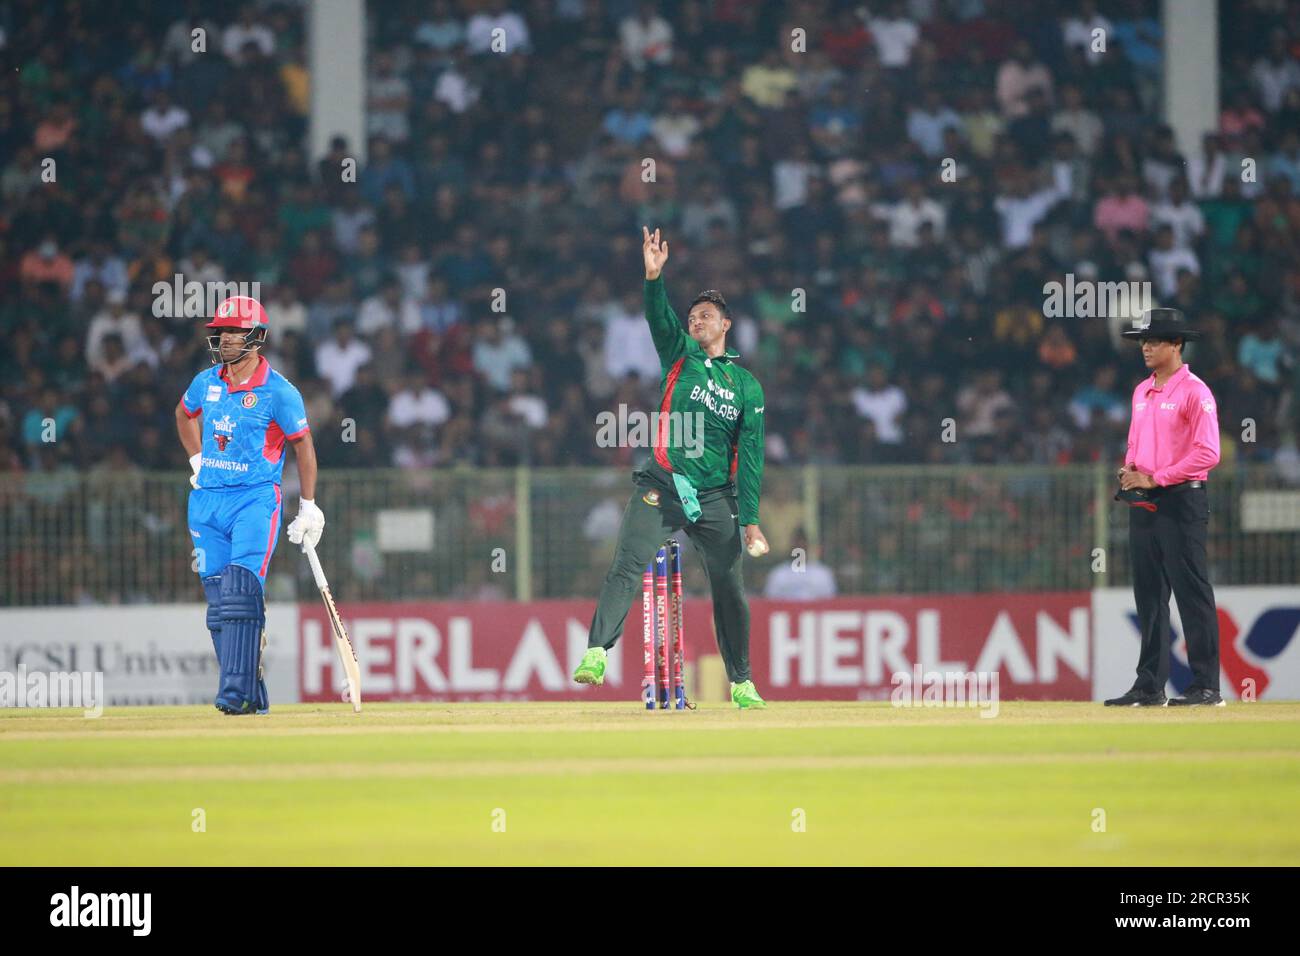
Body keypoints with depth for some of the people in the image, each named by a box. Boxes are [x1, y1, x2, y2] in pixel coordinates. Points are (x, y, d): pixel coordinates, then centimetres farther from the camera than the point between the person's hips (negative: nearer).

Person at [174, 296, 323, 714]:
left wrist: (308, 506, 1)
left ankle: (238, 691, -22)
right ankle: (254, 695, 12)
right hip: (207, 501, 6)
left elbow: (303, 445, 1)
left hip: (255, 499, -6)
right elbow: (184, 414, 29)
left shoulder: (279, 392, -8)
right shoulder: (207, 382, 7)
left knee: (240, 593, -19)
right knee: (219, 601, 5)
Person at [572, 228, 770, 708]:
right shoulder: (680, 355, 10)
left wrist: (750, 519, -3)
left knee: (729, 588, 6)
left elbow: (750, 454, 4)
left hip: (715, 497, 1)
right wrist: (653, 277, -30)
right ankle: (596, 653, -31)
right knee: (627, 565, -19)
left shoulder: (747, 386, 9)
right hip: (662, 487, -1)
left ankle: (741, 682, 19)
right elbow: (660, 319, -10)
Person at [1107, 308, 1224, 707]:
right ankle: (1149, 686, 13)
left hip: (1180, 500, -8)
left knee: (1193, 595, -7)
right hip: (1143, 505, 8)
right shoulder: (1142, 391, 17)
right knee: (1149, 596, 9)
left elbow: (1207, 453, -16)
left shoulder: (1194, 391, -9)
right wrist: (1129, 472, 4)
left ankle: (1207, 687, -6)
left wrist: (1156, 478, -16)